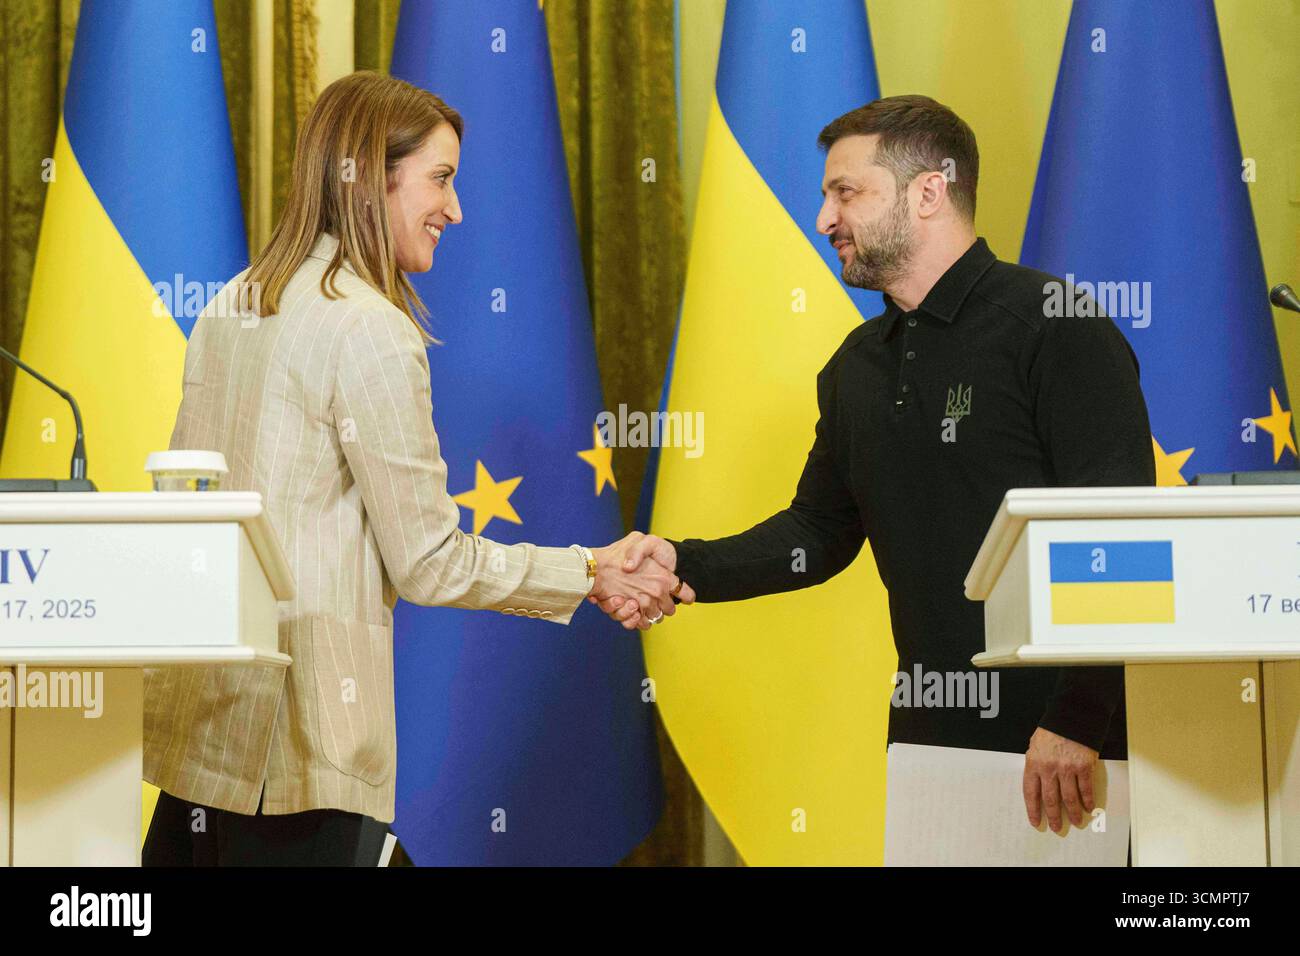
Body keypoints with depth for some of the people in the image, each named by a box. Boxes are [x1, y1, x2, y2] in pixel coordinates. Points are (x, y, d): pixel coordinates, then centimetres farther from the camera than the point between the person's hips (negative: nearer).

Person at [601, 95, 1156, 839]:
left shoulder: (1053, 325, -10)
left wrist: (1077, 723, -20)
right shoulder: (858, 366, 14)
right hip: (931, 734, 7)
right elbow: (820, 530, 20)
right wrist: (685, 566, 4)